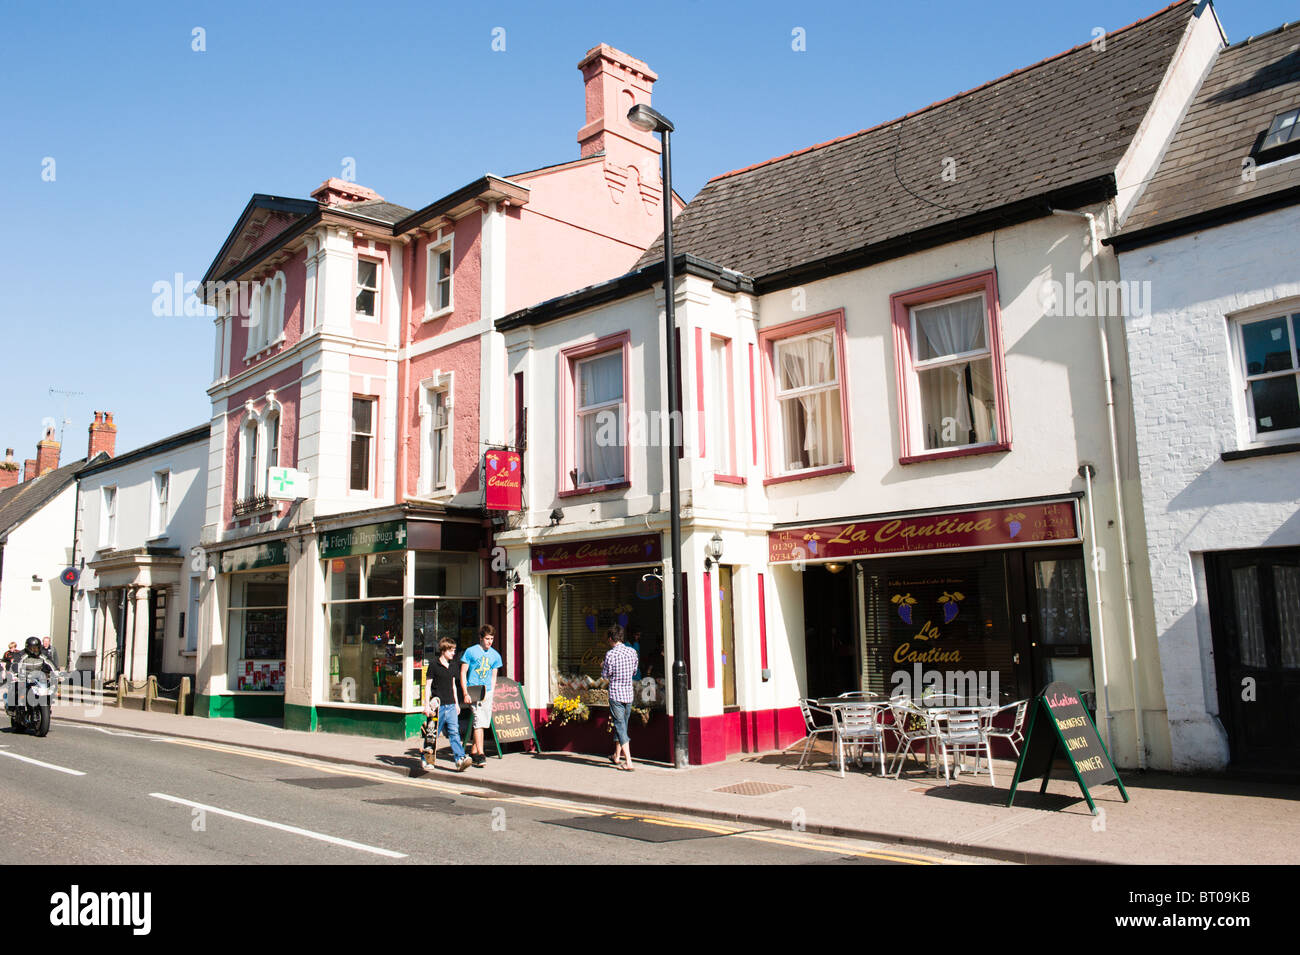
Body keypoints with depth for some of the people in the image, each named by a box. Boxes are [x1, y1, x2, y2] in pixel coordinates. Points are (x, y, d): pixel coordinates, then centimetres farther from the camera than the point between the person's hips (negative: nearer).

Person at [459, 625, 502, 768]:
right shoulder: (471, 652, -1)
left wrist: (491, 693, 10)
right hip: (473, 690, -5)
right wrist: (465, 693, -9)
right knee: (479, 721, -14)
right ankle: (480, 754, -15)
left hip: (487, 691, 5)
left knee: (483, 723, 7)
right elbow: (463, 673, -1)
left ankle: (473, 752, 20)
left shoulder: (495, 655, 12)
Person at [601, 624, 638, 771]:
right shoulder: (631, 652, 3)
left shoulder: (610, 654, -14)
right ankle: (616, 756, 36)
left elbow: (605, 675, -6)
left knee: (620, 727, -4)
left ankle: (628, 762, -12)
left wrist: (602, 667, 14)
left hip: (616, 694, -6)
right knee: (622, 725, 20)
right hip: (629, 694, 6)